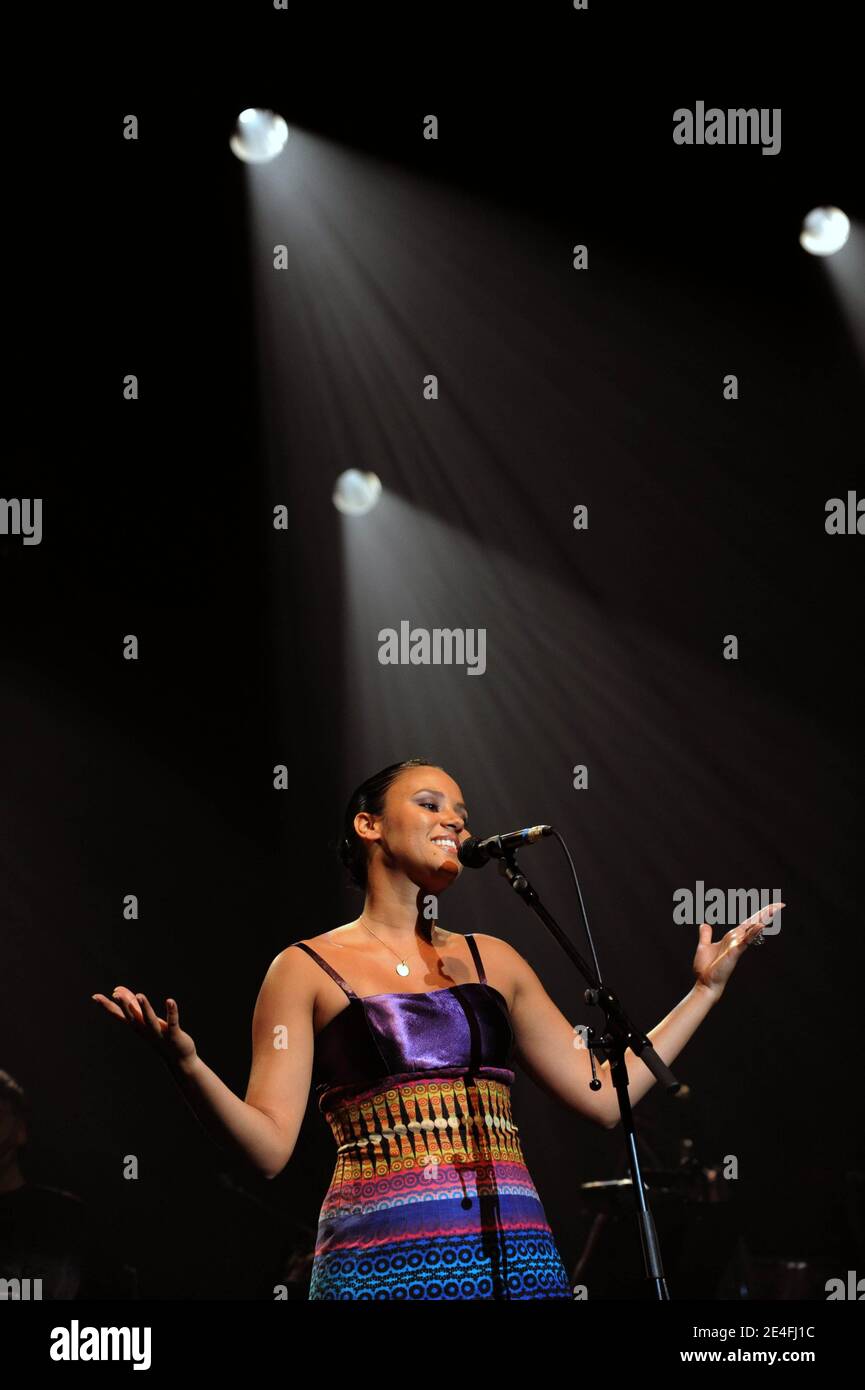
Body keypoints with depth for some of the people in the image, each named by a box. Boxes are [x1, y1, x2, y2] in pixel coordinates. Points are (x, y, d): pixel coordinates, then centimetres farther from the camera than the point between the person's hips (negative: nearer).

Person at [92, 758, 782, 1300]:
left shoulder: (491, 961, 17)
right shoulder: (308, 969, 6)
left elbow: (607, 1096, 17)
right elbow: (268, 1145, -2)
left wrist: (706, 988, 17)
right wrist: (186, 1064, -19)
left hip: (518, 1260, 4)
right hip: (383, 1260, -3)